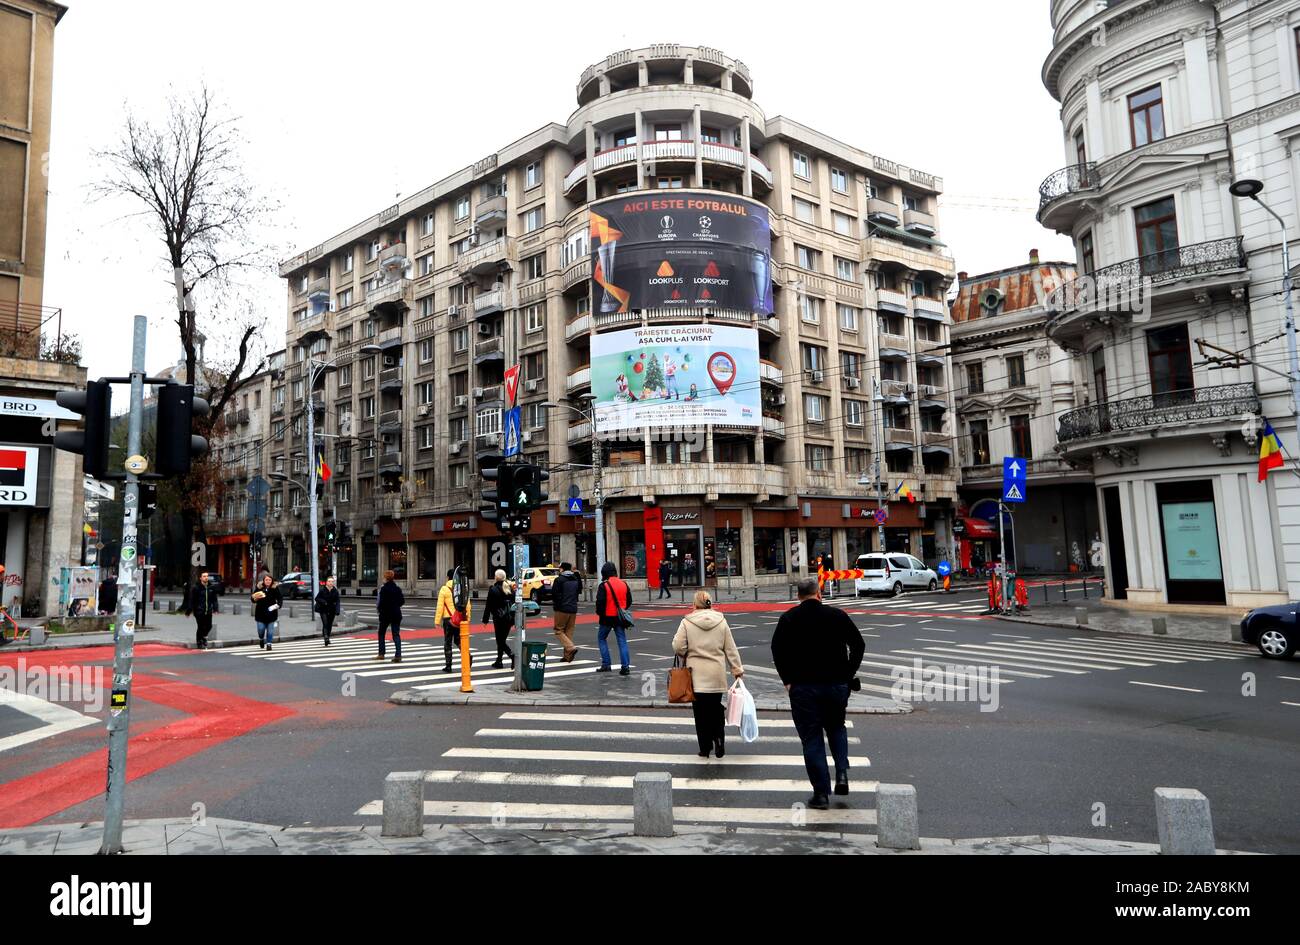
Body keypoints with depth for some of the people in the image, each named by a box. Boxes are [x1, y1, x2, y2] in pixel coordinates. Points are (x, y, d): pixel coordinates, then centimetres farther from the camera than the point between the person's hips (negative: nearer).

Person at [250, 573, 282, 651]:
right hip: (260, 613, 0)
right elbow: (252, 599, 3)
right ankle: (261, 639, 34)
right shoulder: (258, 588, -2)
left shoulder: (275, 589, -2)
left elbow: (280, 599, 1)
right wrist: (255, 597, -20)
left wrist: (277, 605, -17)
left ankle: (269, 643, 14)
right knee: (261, 629, 5)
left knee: (270, 630, 3)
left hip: (271, 613, 0)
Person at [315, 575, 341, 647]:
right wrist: (323, 602, -21)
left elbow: (338, 601, -5)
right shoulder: (322, 590, -9)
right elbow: (317, 598, -2)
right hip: (323, 610, -3)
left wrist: (337, 611, -17)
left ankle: (327, 638, 28)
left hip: (332, 611, 3)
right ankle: (326, 638, -24)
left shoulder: (335, 591, -4)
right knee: (325, 624, -16)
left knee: (330, 625, 11)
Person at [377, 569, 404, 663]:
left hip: (385, 614, -4)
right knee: (396, 634, 4)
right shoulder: (398, 589, 4)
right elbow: (402, 601, 5)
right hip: (396, 614, 4)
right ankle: (398, 655, -6)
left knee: (381, 633, 15)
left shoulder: (384, 589, -12)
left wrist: (378, 607, 2)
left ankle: (381, 654, 21)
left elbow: (382, 602, -17)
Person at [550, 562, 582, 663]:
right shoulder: (576, 580, 10)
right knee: (569, 631, 11)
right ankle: (568, 656, 10)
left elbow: (554, 594, -12)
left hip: (562, 609, -6)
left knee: (559, 630, 3)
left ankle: (571, 647, -17)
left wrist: (552, 586, 6)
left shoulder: (559, 580, -11)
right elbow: (579, 591, 17)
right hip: (573, 609, 6)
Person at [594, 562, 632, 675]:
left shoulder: (604, 585, -13)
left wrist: (599, 613, 2)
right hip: (620, 617, 4)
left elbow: (600, 602, -16)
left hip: (607, 617, -4)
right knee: (622, 641, 5)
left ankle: (605, 664, 12)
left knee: (601, 638, 14)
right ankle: (626, 666, -1)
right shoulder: (623, 584, 4)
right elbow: (629, 600, 10)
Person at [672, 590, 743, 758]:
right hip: (717, 675, 2)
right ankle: (719, 739, 2)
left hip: (696, 675, -2)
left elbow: (678, 648, -7)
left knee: (700, 712, 6)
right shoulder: (721, 621, 2)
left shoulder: (687, 622, -6)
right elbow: (731, 649, 5)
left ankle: (705, 748, 11)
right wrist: (737, 669, 12)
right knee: (716, 708, 15)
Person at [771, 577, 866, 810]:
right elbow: (858, 644, 2)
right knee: (836, 728, 24)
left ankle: (821, 793, 6)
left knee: (811, 739, 6)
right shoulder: (837, 615, 2)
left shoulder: (789, 618, 0)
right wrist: (848, 675, 6)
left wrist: (787, 680, 0)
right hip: (836, 684, 1)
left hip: (802, 686, -1)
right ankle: (842, 774, 7)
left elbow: (777, 650, -7)